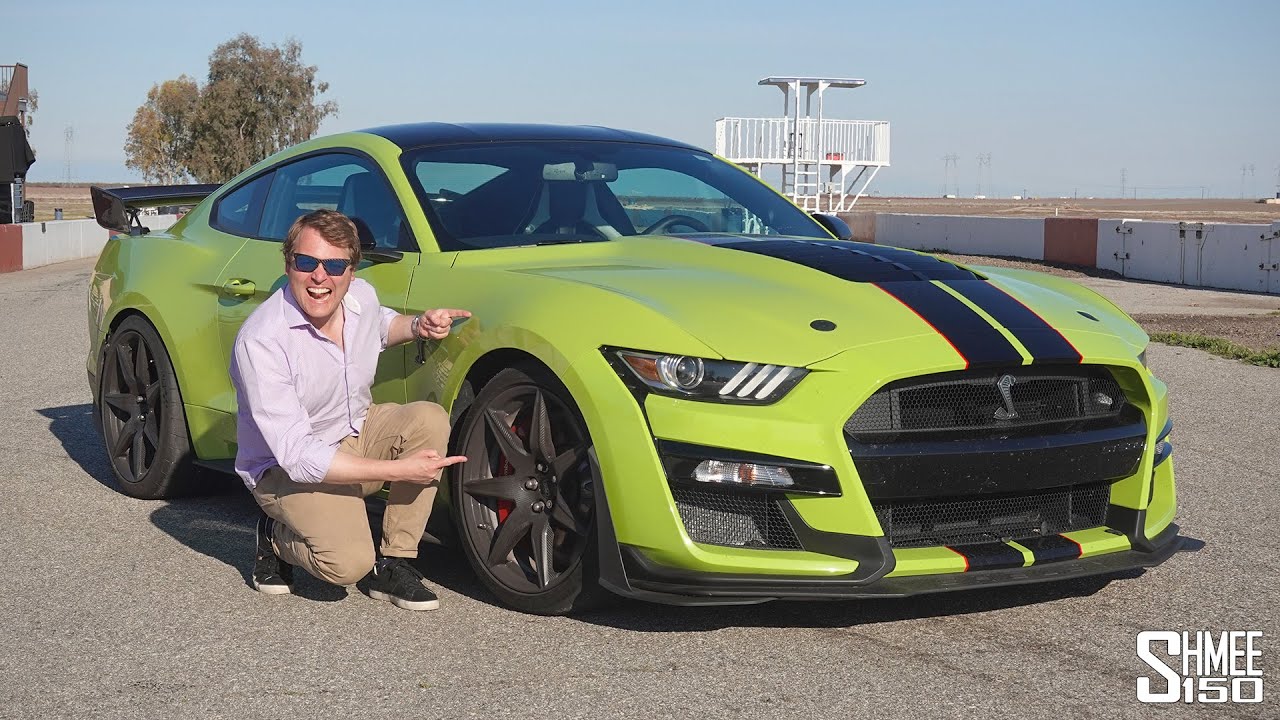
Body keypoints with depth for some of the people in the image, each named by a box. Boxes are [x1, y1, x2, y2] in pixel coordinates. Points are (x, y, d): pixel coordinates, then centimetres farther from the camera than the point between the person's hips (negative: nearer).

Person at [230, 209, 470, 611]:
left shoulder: (363, 297, -7)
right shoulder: (260, 342, -28)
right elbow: (297, 457, -30)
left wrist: (418, 326, -4)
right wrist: (400, 470, -31)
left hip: (355, 434, 7)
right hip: (285, 468, -7)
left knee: (430, 419, -21)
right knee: (348, 563, -29)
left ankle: (392, 564, -12)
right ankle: (277, 539, 6)